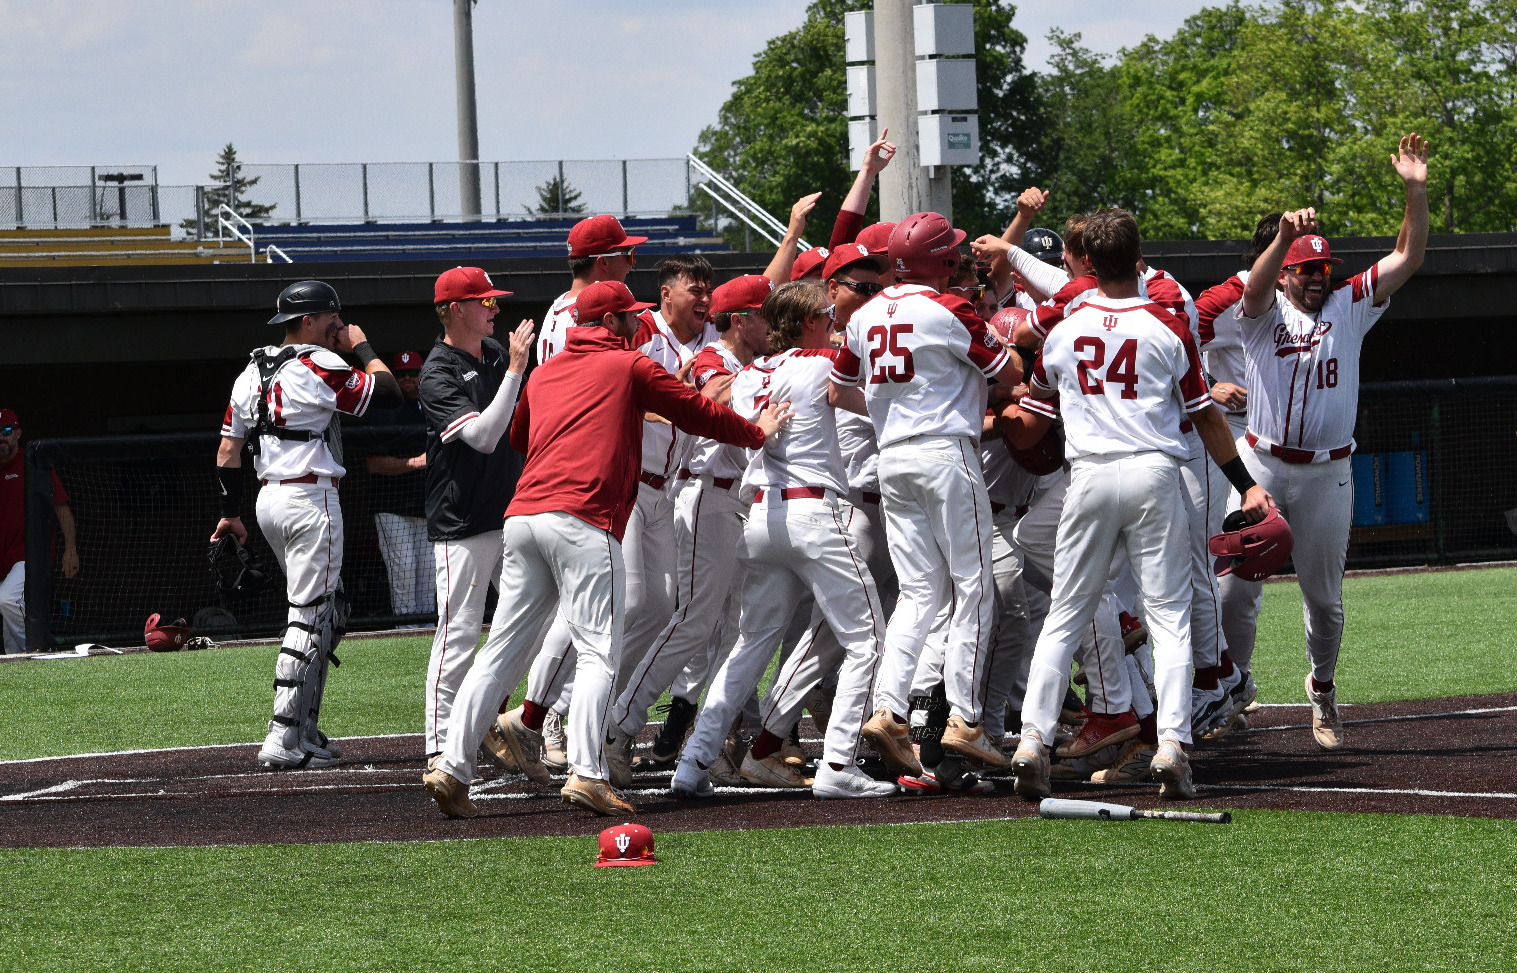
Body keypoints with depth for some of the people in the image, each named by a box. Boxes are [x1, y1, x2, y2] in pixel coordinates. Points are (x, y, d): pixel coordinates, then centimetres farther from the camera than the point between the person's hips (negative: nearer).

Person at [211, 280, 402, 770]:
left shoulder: (253, 372, 12)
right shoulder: (319, 369, -14)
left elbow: (228, 448, 14)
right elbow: (389, 392, -14)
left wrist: (231, 511, 20)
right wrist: (362, 348, 1)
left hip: (270, 499, 9)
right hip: (310, 500, -9)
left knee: (328, 612, 19)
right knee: (309, 618, -7)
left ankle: (306, 730, 19)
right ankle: (283, 739, -13)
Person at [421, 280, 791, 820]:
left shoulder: (544, 374, 26)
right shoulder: (629, 366, 9)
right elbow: (696, 410, 14)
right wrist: (756, 433, 31)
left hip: (523, 513, 6)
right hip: (583, 519, -6)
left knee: (503, 649, 7)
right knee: (598, 649, -7)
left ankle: (452, 766, 0)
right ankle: (586, 772, -20)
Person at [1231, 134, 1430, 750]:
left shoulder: (1350, 308, 9)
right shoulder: (1264, 312, 1)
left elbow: (1408, 258, 2)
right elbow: (1256, 288, -23)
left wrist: (1415, 192, -11)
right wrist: (1284, 236, -41)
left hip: (1328, 473, 2)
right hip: (1262, 464, -2)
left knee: (1323, 593, 10)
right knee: (1240, 588, -6)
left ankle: (1322, 688, 30)